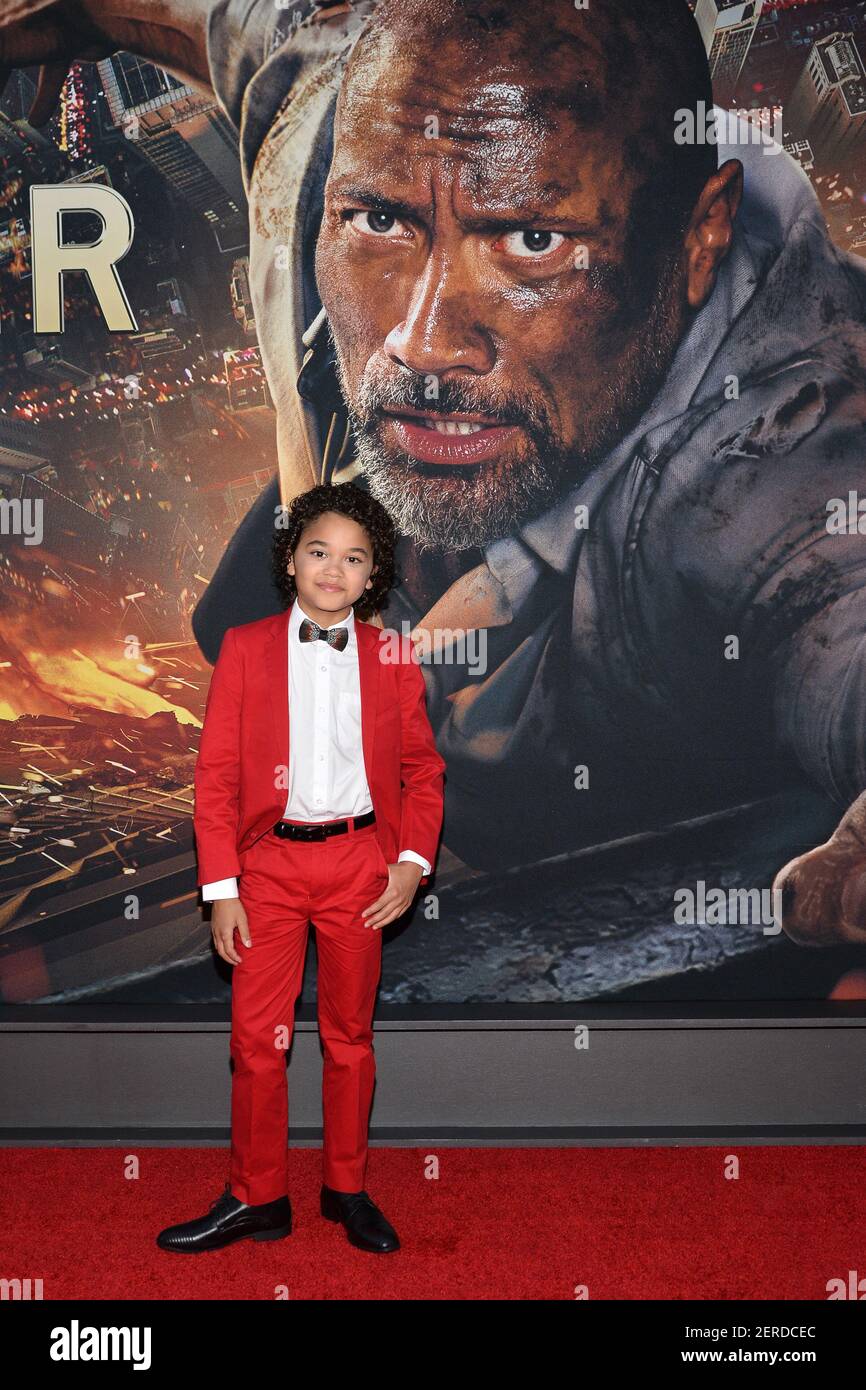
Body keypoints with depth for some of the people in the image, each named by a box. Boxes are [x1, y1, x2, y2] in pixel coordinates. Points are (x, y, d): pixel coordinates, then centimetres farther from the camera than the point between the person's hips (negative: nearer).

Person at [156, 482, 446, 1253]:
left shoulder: (391, 658, 2)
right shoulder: (245, 647, 0)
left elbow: (422, 768, 7)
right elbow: (216, 773, -2)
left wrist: (413, 860, -6)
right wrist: (221, 888, -7)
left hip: (360, 862, 1)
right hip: (269, 862, 0)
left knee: (351, 1035, 12)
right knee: (258, 1038, 4)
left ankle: (348, 1189, 29)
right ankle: (257, 1199, 22)